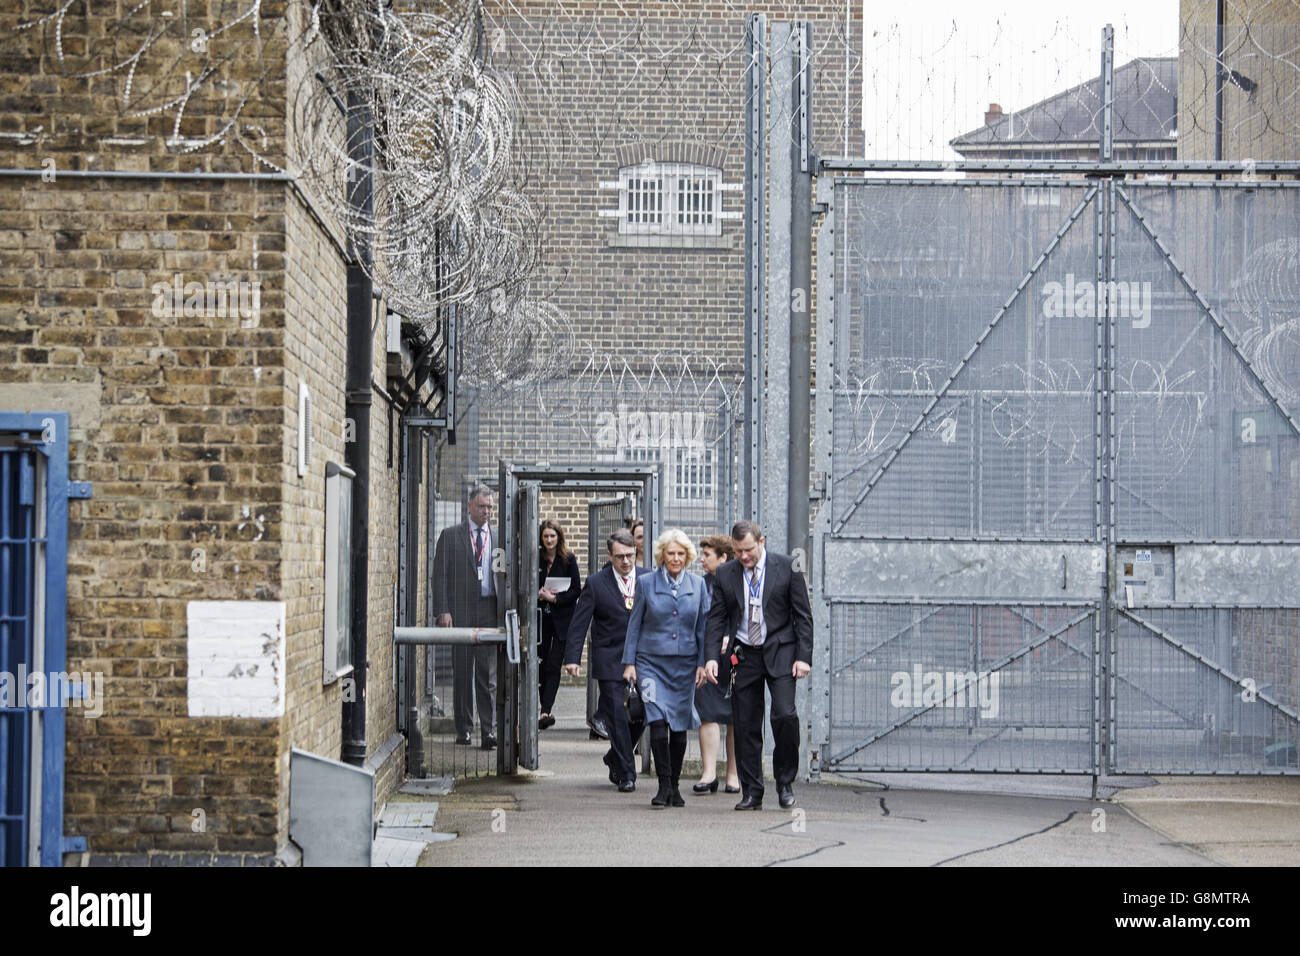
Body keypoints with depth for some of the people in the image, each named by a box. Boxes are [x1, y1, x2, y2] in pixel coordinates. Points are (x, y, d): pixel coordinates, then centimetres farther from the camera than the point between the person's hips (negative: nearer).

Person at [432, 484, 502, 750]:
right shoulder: (450, 535, 5)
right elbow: (440, 575, 1)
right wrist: (443, 610, -9)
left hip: (490, 611, 1)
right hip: (461, 610, -1)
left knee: (489, 673, -4)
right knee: (462, 673, 5)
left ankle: (489, 730, -5)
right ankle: (463, 730, 13)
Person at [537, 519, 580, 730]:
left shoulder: (568, 559, 0)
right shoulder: (536, 559, 6)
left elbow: (576, 590, -2)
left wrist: (555, 598, -14)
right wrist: (539, 594, -10)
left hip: (562, 619, -3)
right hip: (541, 618, 3)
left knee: (553, 666, -10)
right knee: (541, 664, 5)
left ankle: (545, 712, -18)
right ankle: (545, 711, 13)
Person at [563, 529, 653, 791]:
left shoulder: (649, 578, 4)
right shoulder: (596, 583, -2)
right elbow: (579, 622, -3)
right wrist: (572, 658, -11)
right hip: (610, 660, -3)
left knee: (640, 715, 3)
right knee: (618, 716, -5)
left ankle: (615, 758, 28)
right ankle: (626, 774, 4)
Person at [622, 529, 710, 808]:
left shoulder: (697, 585, 7)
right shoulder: (646, 583, 2)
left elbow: (703, 626, 10)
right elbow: (634, 625, 5)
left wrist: (702, 662, 2)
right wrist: (629, 662, 1)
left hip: (685, 664, 2)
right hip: (651, 662, -2)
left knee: (680, 726, 5)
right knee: (658, 721, -15)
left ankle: (674, 785, 17)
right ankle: (664, 786, -12)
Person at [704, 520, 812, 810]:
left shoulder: (787, 568, -2)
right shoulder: (725, 574, 5)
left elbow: (803, 615, 0)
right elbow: (716, 618, 8)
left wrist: (804, 656, -7)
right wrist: (712, 657, -4)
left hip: (780, 653, -3)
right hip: (744, 655, 3)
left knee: (785, 715, -17)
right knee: (746, 726, 2)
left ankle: (785, 782, 1)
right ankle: (752, 793, 10)